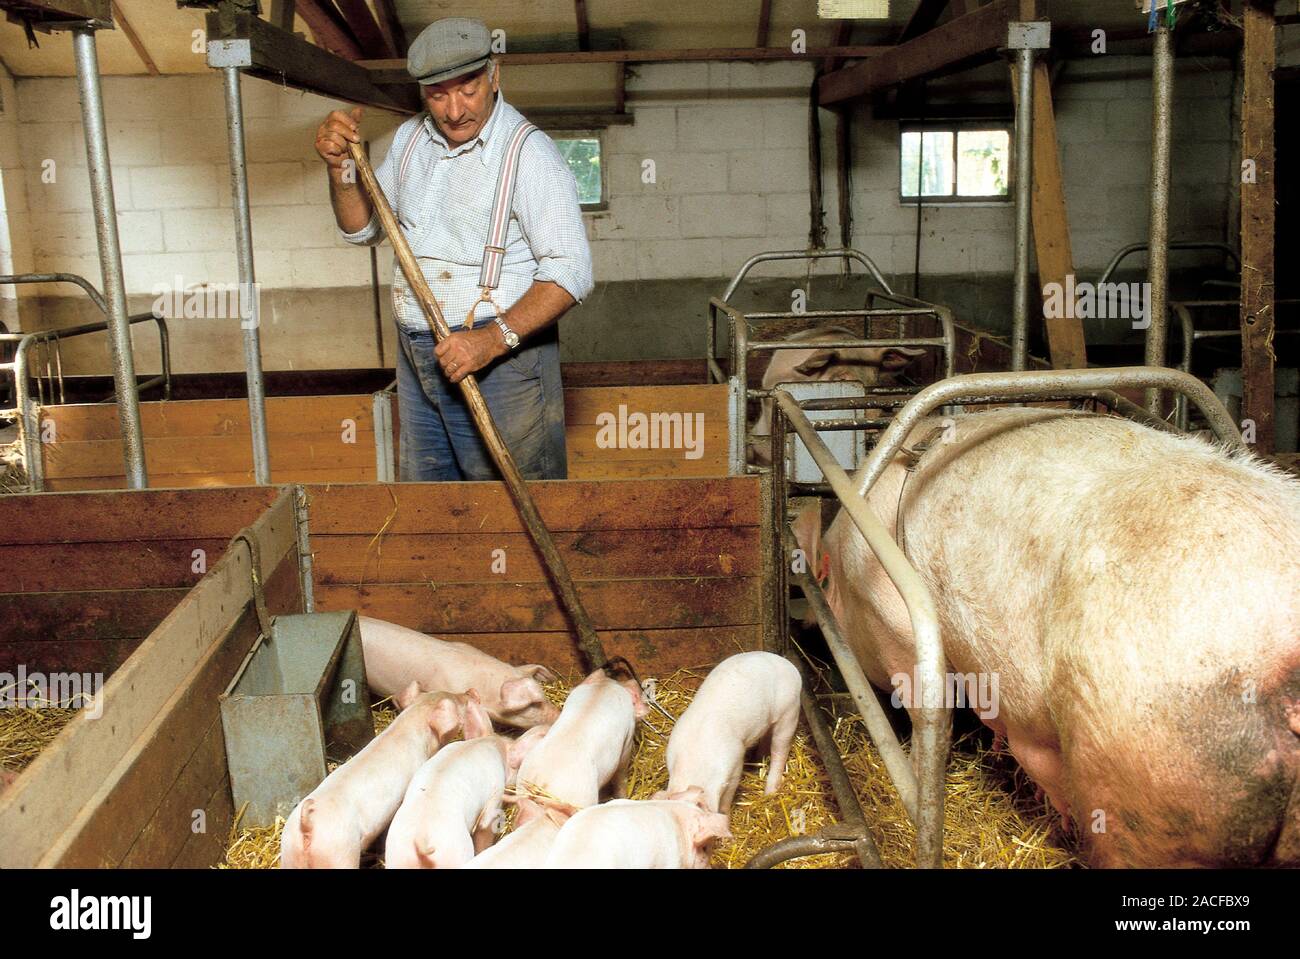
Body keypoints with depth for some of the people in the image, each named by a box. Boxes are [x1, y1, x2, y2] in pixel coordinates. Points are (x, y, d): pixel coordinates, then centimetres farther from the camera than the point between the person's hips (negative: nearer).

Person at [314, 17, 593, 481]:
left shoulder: (528, 152, -14)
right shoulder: (410, 137, 9)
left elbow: (569, 271, -20)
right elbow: (363, 229, 18)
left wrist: (495, 339, -31)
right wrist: (341, 166, -1)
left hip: (501, 357, -7)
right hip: (415, 355, 7)